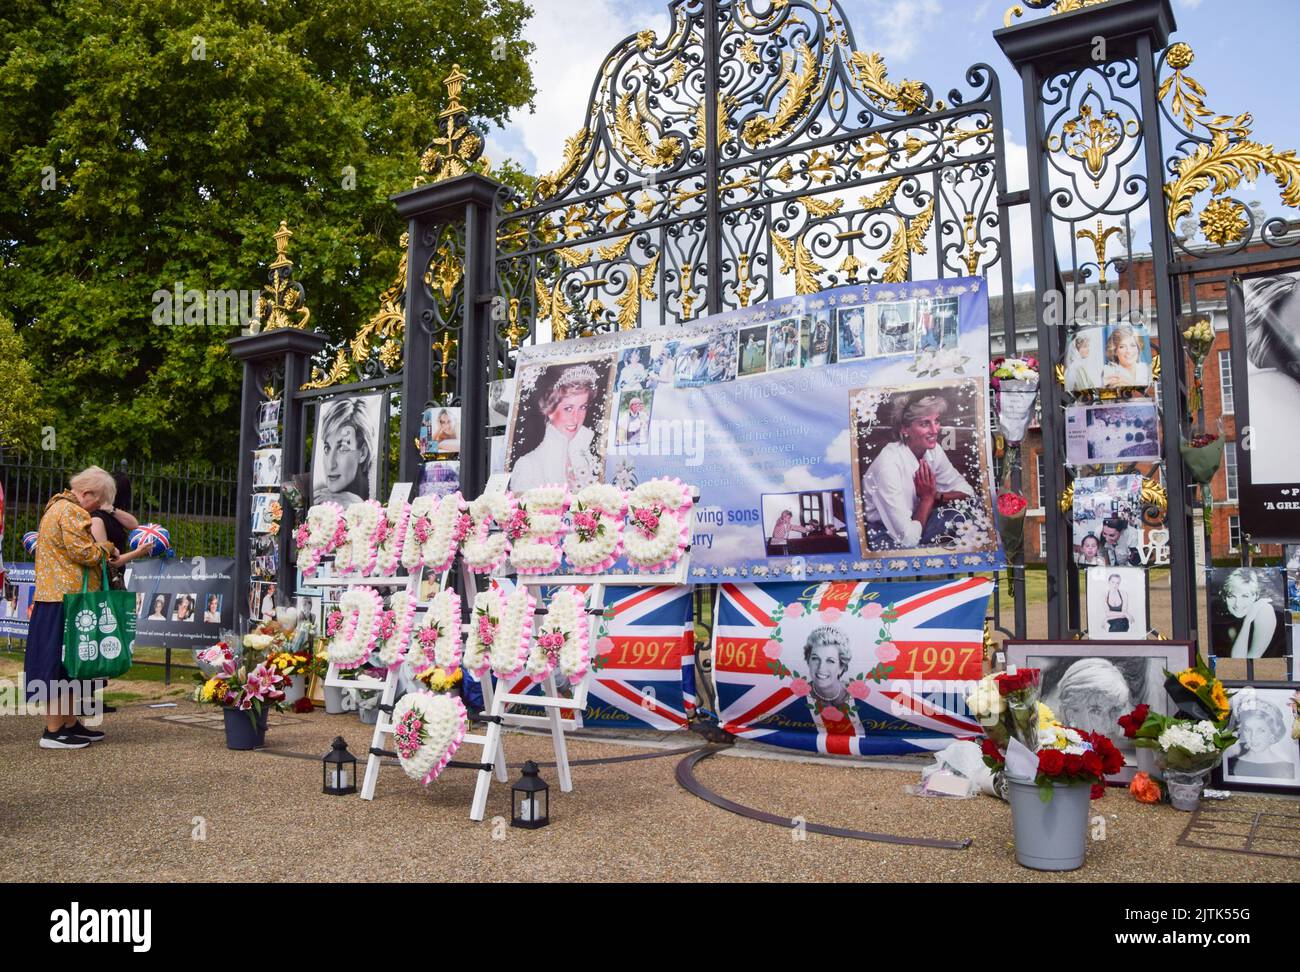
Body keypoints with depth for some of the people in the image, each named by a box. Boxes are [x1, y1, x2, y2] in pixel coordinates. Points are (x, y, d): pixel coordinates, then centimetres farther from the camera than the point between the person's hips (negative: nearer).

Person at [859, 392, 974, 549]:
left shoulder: (932, 450, -7)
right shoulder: (889, 464, -29)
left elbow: (967, 492, 2)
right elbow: (908, 538, -29)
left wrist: (934, 496, -16)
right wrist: (928, 498, -15)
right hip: (884, 537, -7)